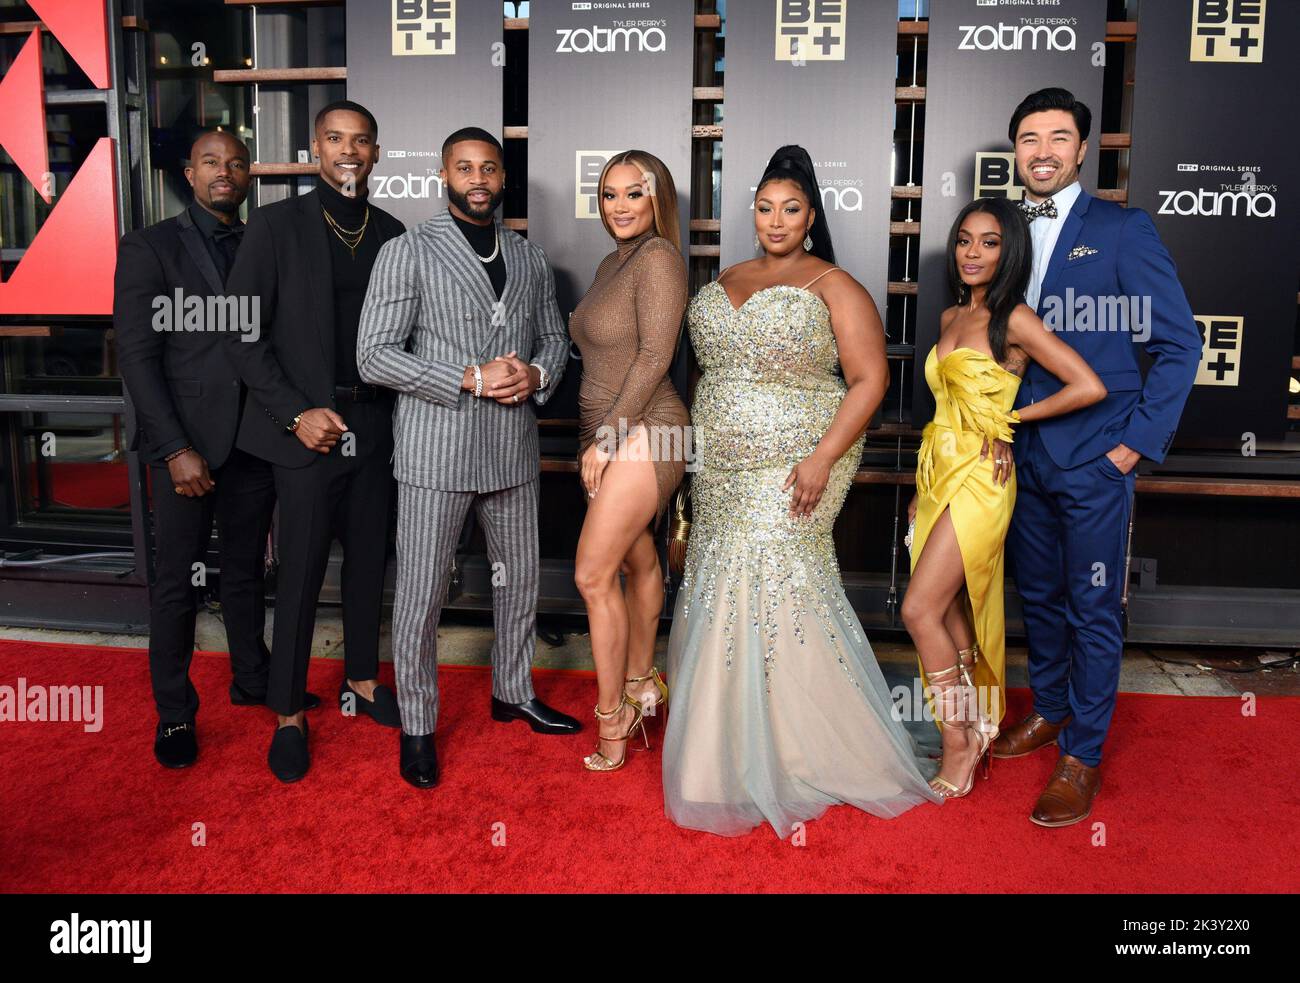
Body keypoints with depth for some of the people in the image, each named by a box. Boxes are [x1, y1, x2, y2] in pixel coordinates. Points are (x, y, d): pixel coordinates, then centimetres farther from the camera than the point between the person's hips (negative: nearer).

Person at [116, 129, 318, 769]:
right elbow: (137, 356, -7)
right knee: (176, 583, 4)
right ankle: (174, 713, 18)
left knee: (246, 571, 15)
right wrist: (177, 450, -14)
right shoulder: (149, 248, -2)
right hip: (184, 444, -3)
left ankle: (252, 679, 31)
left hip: (255, 440, 4)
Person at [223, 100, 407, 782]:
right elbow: (243, 332, -5)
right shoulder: (277, 224, -3)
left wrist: (401, 409, 1)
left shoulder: (391, 233, 9)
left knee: (368, 561, 12)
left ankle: (361, 682, 30)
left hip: (375, 425, 4)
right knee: (301, 572, 1)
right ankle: (288, 714, 16)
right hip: (308, 426, -4)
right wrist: (296, 413, -12)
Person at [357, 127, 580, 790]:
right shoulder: (408, 252, -5)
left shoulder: (530, 259, 12)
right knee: (421, 593, 2)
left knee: (520, 580, 16)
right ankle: (416, 725, 20)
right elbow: (374, 356, -11)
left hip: (513, 448, 5)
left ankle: (514, 693, 37)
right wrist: (471, 380, -18)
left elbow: (554, 337, 19)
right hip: (436, 452, -5)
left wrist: (537, 375, -5)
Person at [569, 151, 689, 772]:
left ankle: (612, 724, 3)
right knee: (637, 561, 18)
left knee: (593, 576, -8)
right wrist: (596, 439, 9)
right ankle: (642, 685, 32)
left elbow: (654, 357, -18)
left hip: (641, 435, -9)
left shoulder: (658, 258, -12)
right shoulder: (611, 264, 15)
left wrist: (606, 437, -16)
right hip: (607, 435, 9)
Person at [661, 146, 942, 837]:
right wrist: (699, 447, 13)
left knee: (772, 592, -9)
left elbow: (870, 379, -10)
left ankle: (786, 759, 7)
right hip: (721, 470, 7)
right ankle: (730, 747, 23)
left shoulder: (833, 286, -5)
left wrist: (823, 458, -19)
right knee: (723, 592, 8)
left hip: (792, 468, -6)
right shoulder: (727, 280, 15)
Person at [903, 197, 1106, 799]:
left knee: (920, 610, -11)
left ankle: (960, 743, 4)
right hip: (938, 474, 8)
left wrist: (1014, 416, -6)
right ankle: (975, 728, 26)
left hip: (979, 479, -8)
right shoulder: (950, 319, 12)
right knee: (951, 612, 11)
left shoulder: (1013, 320, -11)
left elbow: (1090, 387, -17)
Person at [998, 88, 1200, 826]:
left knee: (1094, 610, 3)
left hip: (1096, 460, -5)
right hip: (1026, 455, 5)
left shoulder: (1123, 230, -6)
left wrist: (1138, 443, -11)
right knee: (1039, 595, 17)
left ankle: (1083, 756, 16)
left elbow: (1180, 344, -7)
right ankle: (1050, 711, 36)